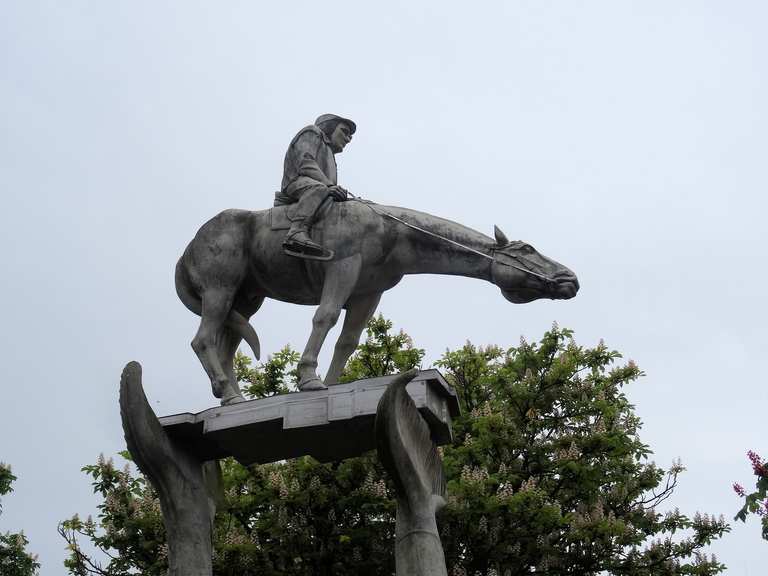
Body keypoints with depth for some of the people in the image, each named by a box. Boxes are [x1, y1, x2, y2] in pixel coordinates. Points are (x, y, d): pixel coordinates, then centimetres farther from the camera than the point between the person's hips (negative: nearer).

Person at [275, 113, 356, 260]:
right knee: (317, 188, -40)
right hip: (297, 183, -9)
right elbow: (305, 164, -6)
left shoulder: (328, 152, 41)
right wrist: (329, 185, -20)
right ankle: (297, 233, -59)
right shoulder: (311, 133, 13)